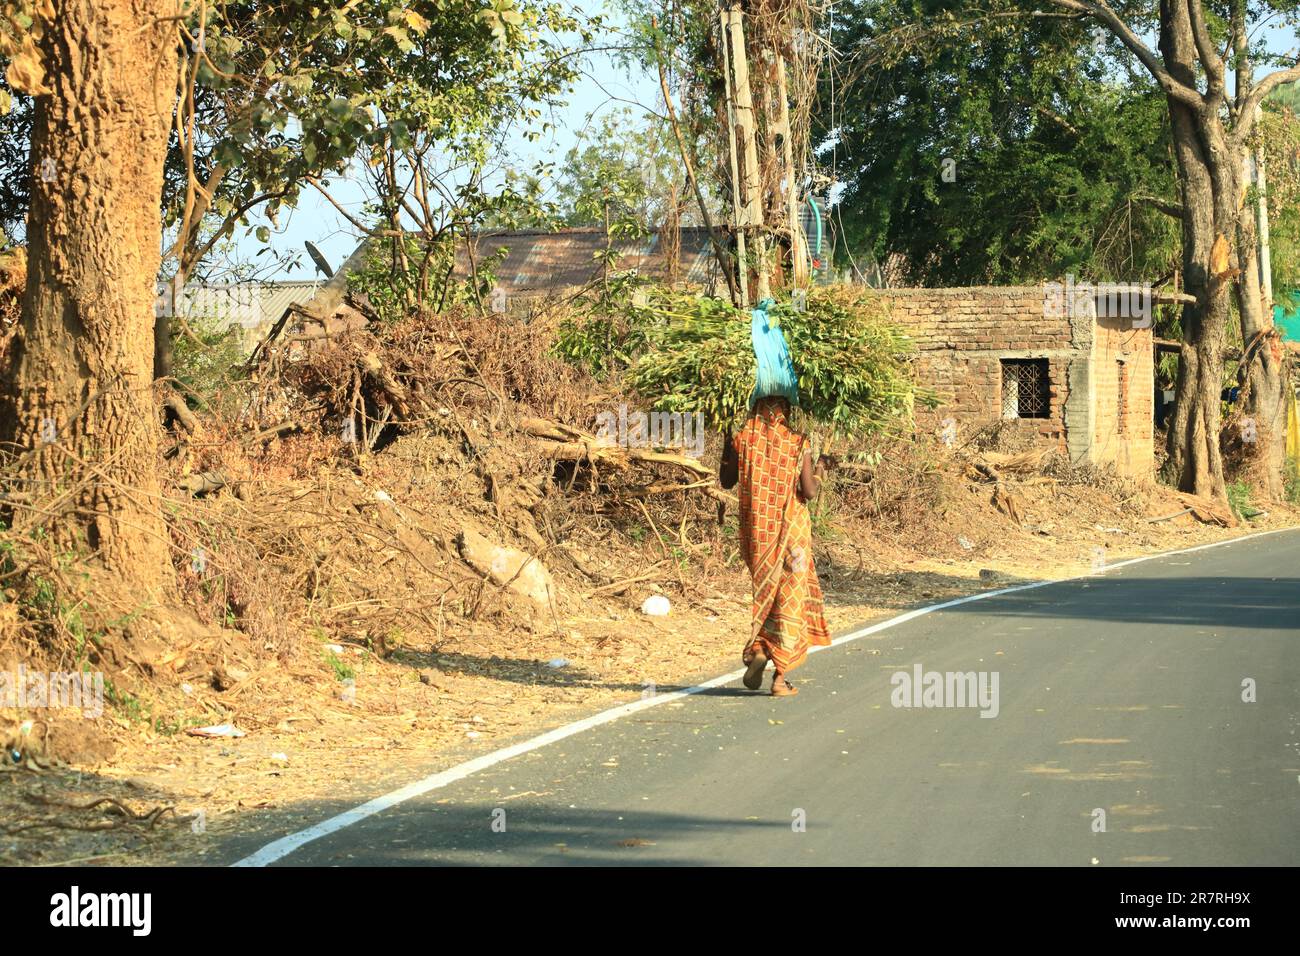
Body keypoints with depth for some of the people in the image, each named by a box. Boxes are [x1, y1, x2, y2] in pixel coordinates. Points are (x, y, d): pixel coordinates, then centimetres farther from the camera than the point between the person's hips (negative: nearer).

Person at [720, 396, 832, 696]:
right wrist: (819, 472, 8)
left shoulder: (742, 438, -4)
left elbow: (727, 481, 6)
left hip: (756, 531, 2)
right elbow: (809, 492, -11)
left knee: (765, 592, 21)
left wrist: (727, 446, 17)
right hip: (791, 530, -2)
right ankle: (780, 677, 3)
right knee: (789, 597, 5)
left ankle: (758, 650, -1)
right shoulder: (798, 442, -9)